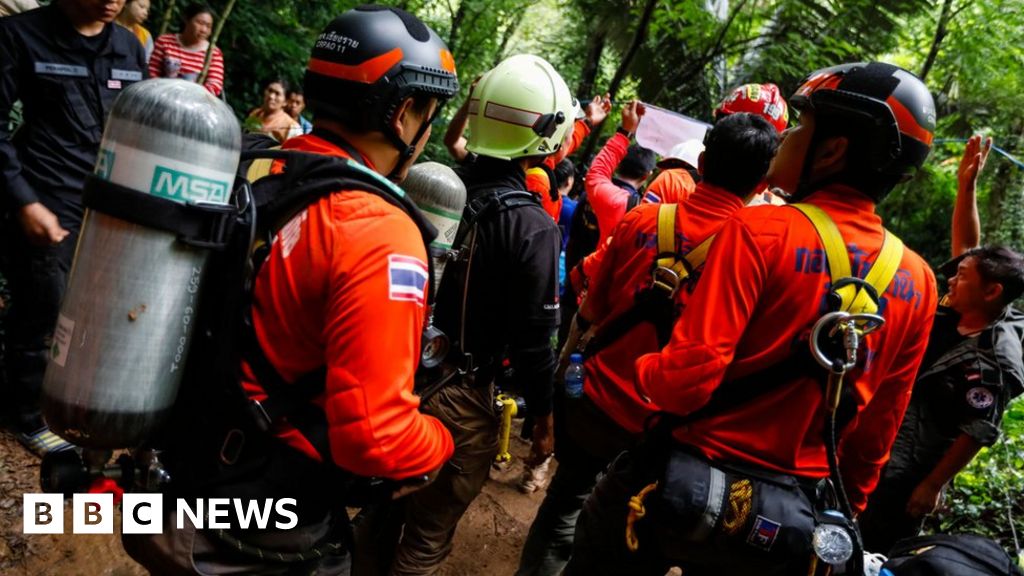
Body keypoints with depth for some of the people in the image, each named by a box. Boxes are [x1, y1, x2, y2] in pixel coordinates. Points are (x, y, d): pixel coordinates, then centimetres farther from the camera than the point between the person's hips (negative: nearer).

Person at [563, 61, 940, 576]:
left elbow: (688, 378, -23)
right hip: (789, 517, 5)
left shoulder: (761, 230, -18)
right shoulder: (917, 282, -1)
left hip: (681, 483, -4)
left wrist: (645, 369, -1)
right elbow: (876, 435, 6)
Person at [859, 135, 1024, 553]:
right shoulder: (955, 312, 0)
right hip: (881, 444, 7)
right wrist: (966, 185, 2)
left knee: (880, 552, 5)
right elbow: (966, 246, 7)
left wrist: (932, 485, -16)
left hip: (910, 468, -7)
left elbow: (976, 434, -19)